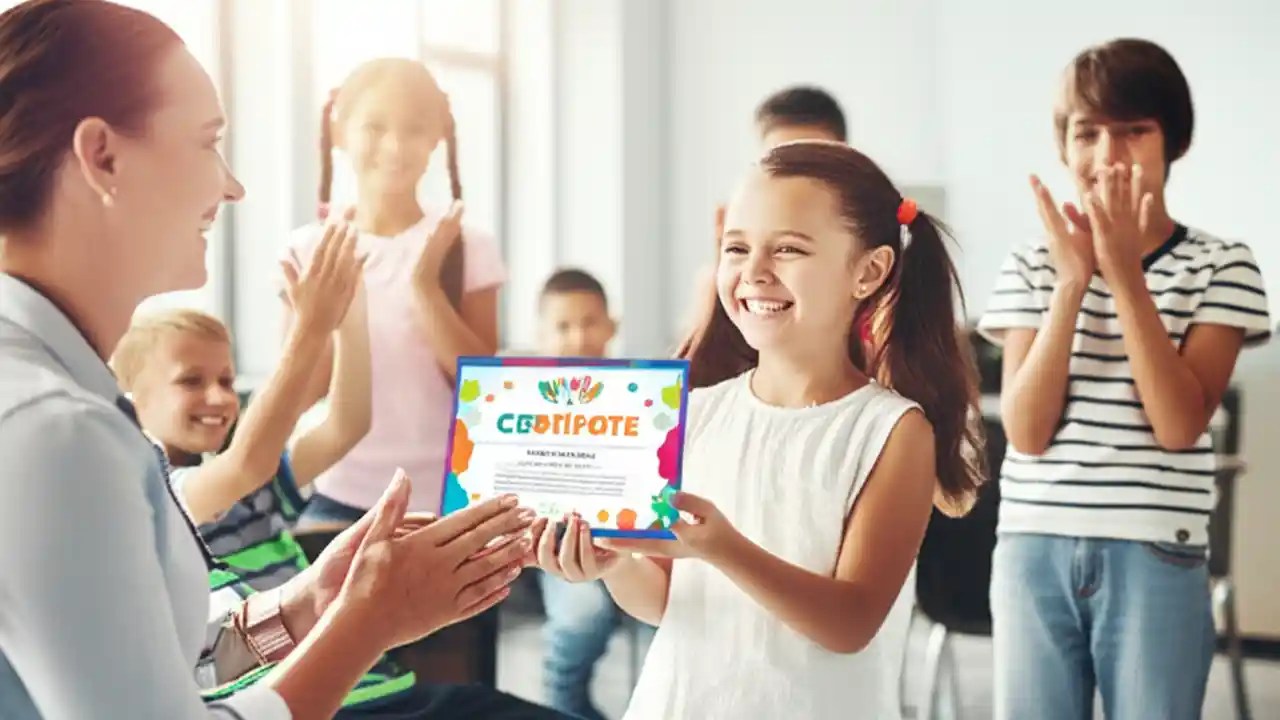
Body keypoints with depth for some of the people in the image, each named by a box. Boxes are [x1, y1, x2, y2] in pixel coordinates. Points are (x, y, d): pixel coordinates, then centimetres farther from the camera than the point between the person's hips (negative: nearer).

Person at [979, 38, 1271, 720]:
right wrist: (1072, 281, -15)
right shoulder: (1032, 268, 4)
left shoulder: (1221, 267, -1)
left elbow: (1180, 424, -12)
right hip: (1033, 551, 2)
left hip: (1155, 560, -2)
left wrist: (1125, 275, -17)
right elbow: (1027, 430, -7)